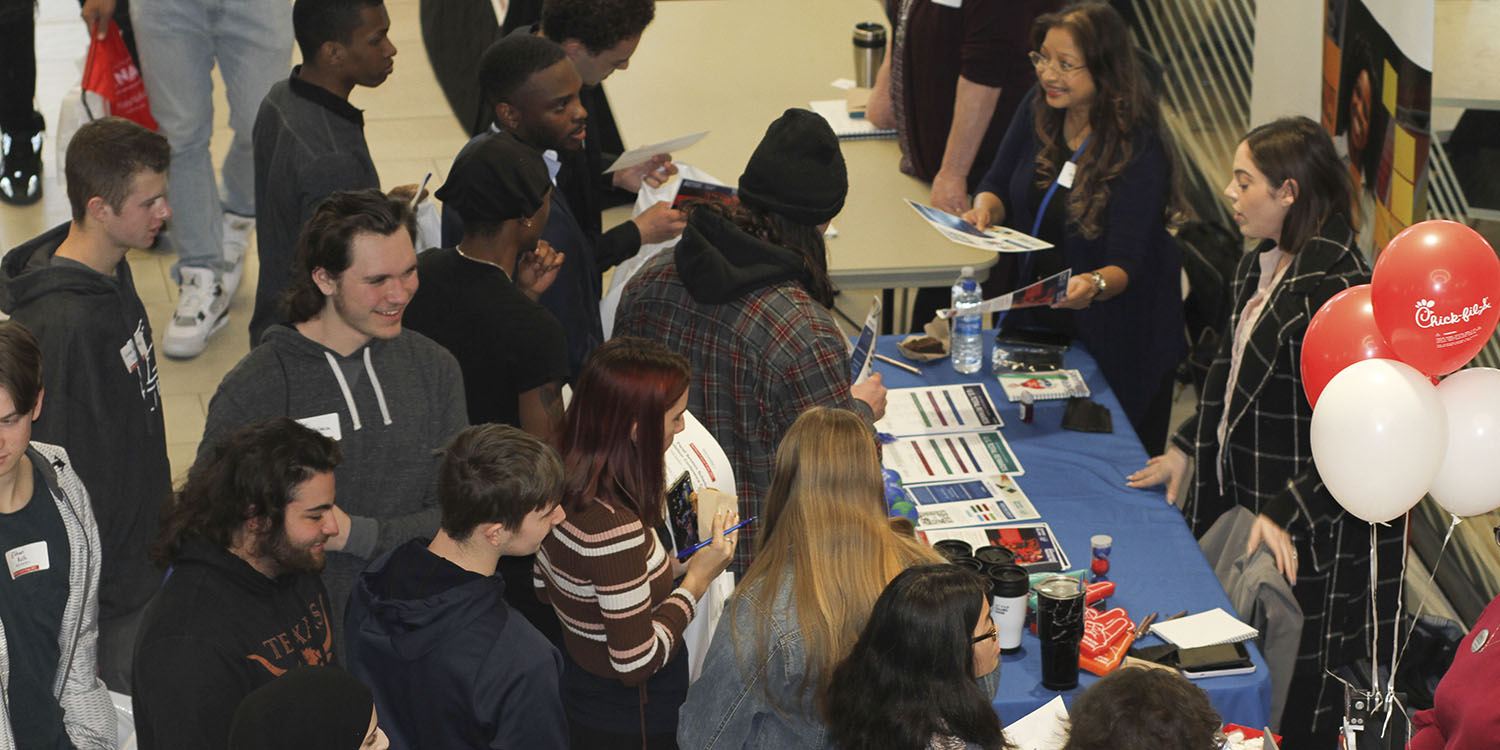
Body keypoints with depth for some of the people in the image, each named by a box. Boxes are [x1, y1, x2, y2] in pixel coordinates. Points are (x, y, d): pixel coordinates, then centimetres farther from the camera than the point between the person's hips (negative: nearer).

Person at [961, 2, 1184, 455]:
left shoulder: (1138, 149, -24)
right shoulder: (1038, 110, -5)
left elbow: (1126, 265, -27)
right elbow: (998, 184, 8)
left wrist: (1095, 285, -48)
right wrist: (985, 211, -15)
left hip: (1116, 336, -6)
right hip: (1037, 317, 6)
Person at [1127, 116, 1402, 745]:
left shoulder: (1336, 288, -25)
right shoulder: (1261, 267, 5)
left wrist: (1286, 514, -25)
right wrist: (1187, 450, 19)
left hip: (1305, 539, -9)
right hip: (1240, 493, 9)